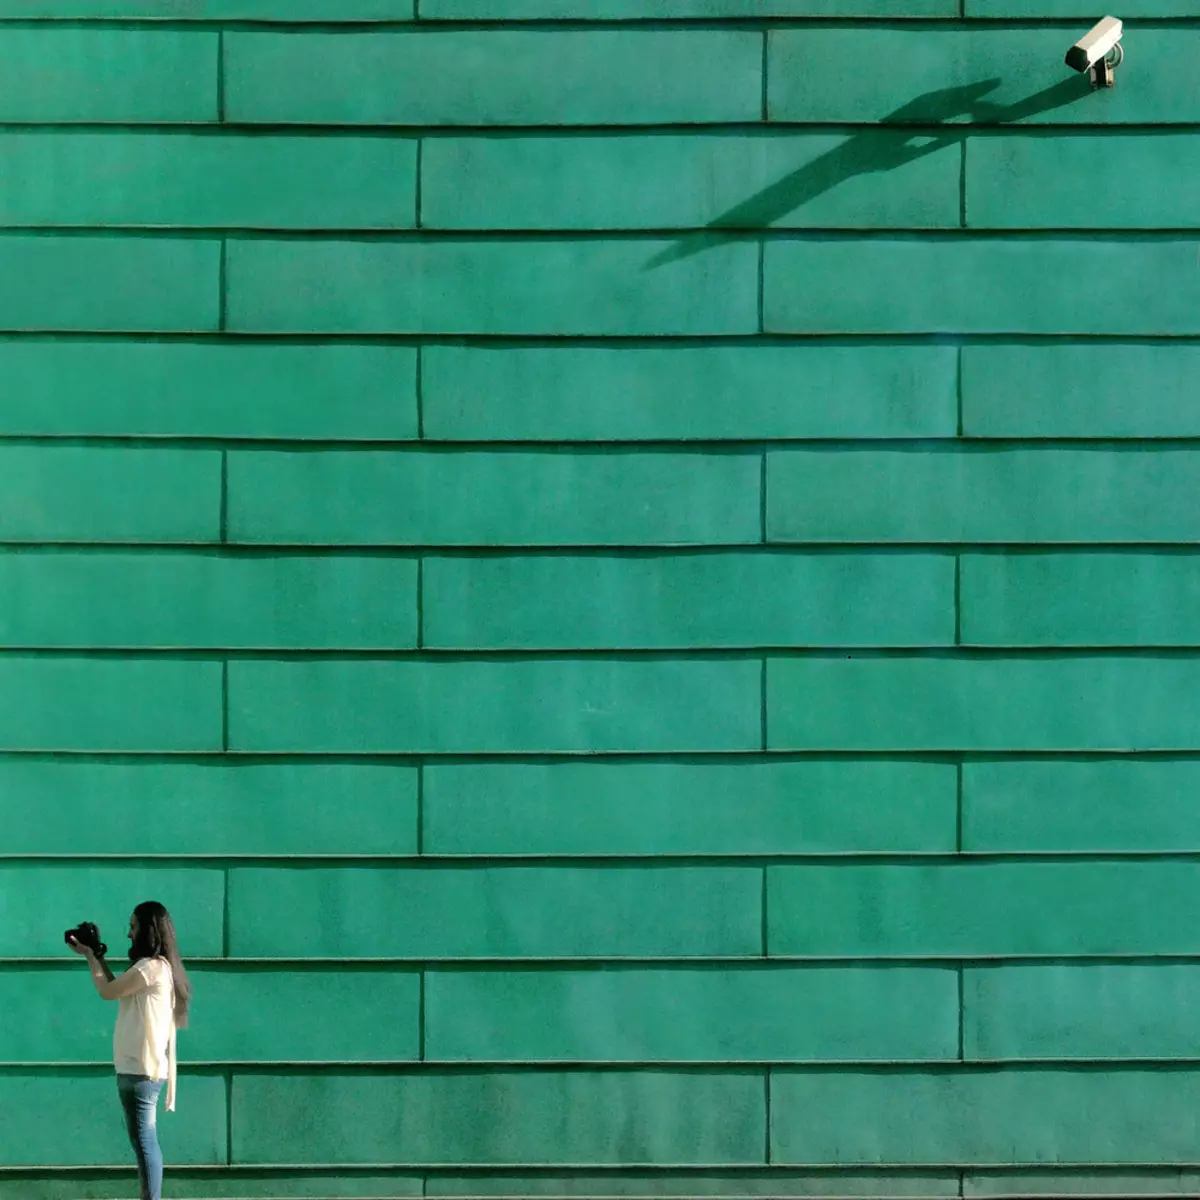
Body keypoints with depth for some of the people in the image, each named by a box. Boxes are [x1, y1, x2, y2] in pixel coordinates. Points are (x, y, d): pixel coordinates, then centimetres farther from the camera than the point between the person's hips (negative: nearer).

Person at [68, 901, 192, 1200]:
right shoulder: (157, 966, 16)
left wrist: (90, 956, 7)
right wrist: (96, 955, 19)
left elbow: (108, 992, -7)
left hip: (141, 1069, -10)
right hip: (140, 1067, 10)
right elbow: (118, 990, 21)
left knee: (144, 1142, -9)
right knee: (144, 1142, 12)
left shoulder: (152, 966, -15)